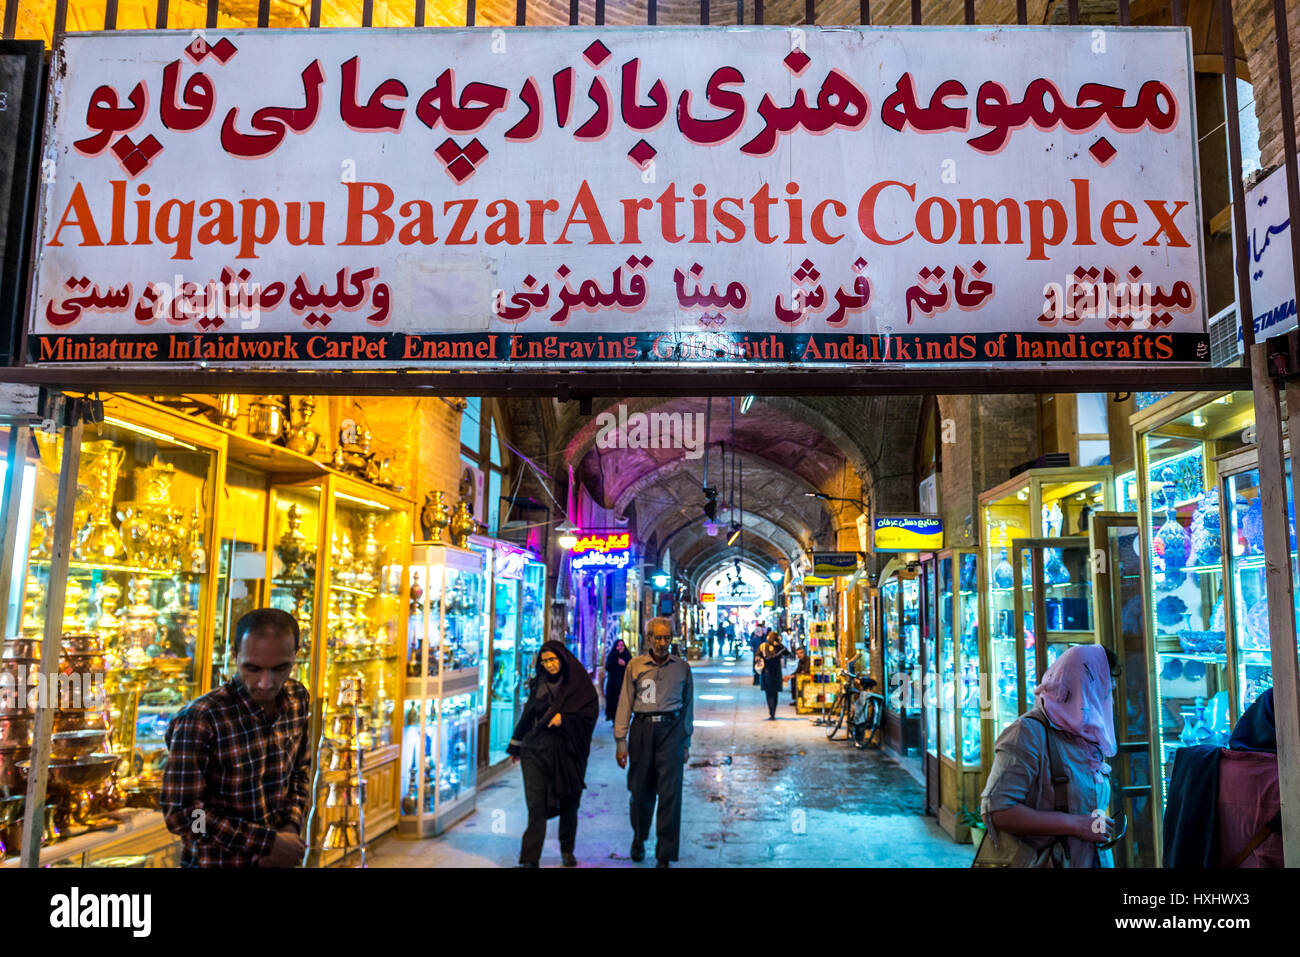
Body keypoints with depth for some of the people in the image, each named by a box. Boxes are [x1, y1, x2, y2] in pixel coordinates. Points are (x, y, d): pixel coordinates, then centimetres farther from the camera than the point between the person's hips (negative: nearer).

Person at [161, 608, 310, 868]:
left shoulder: (298, 699, -7)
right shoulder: (199, 719, -24)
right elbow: (181, 812, -22)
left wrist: (292, 827, -9)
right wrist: (267, 842, -21)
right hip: (216, 861, -5)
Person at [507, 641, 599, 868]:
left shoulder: (579, 684, -2)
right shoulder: (539, 683, 8)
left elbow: (590, 715, -6)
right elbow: (528, 714, 14)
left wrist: (564, 719, -20)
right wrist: (515, 746, 17)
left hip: (567, 751, -1)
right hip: (536, 749, 1)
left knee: (569, 804, 9)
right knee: (536, 805, -6)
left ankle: (567, 849, 30)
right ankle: (530, 859, -5)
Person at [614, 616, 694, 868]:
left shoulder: (682, 667, 5)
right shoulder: (635, 666, 3)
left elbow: (688, 705, 13)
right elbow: (625, 703, 4)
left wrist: (686, 743, 13)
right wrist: (620, 741, 0)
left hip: (671, 730, 0)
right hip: (642, 730, 0)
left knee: (670, 794, -5)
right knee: (641, 792, 8)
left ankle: (665, 856, 4)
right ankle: (639, 839, 36)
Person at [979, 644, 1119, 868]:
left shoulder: (1087, 738, 7)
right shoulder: (1030, 732, -18)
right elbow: (996, 811, -25)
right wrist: (1075, 825, -23)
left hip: (1095, 858, 8)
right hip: (1043, 861, -8)